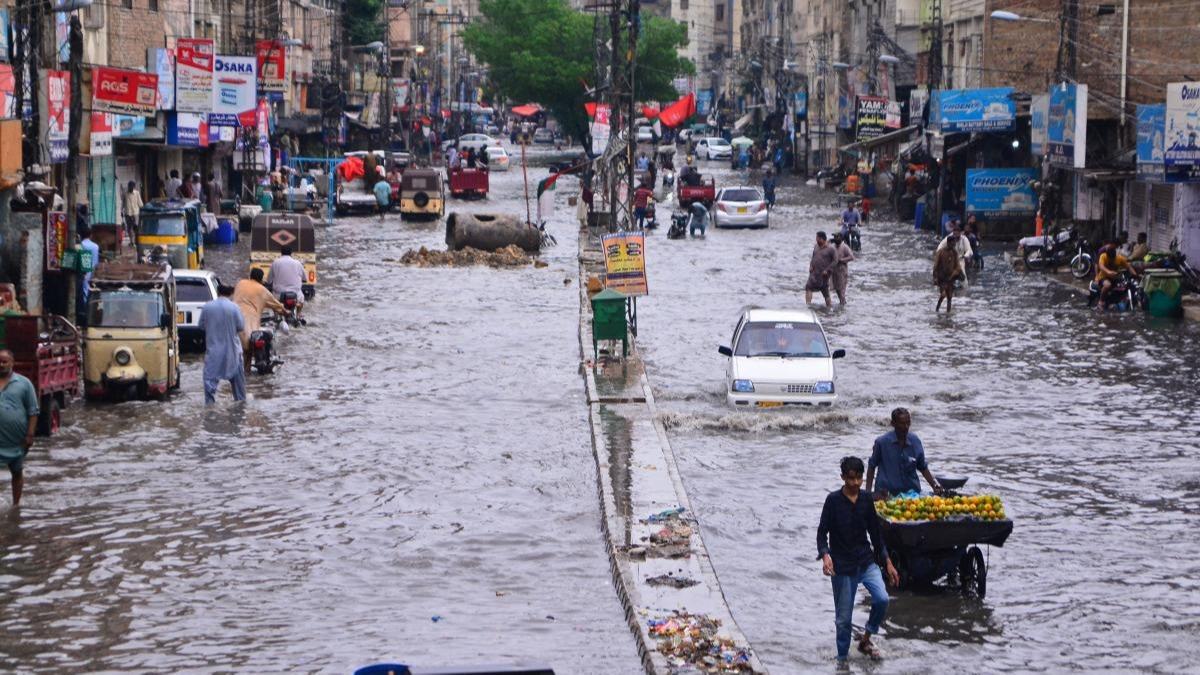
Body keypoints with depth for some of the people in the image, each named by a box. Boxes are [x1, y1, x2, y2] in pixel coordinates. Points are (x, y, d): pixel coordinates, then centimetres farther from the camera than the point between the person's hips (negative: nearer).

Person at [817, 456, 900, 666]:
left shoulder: (867, 498, 3)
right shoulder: (834, 499, -9)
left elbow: (875, 532, 10)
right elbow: (822, 532, -8)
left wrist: (888, 562, 10)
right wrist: (825, 555, -26)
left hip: (867, 561, 3)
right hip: (842, 566, -3)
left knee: (882, 599, -16)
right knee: (843, 617, 2)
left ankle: (865, 640, 8)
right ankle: (842, 657, 22)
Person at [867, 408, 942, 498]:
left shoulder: (915, 442, 0)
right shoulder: (882, 442, -7)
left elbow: (923, 468, 11)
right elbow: (871, 467, 2)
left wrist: (934, 484, -1)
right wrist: (868, 492, -2)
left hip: (911, 492, 3)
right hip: (886, 494, -3)